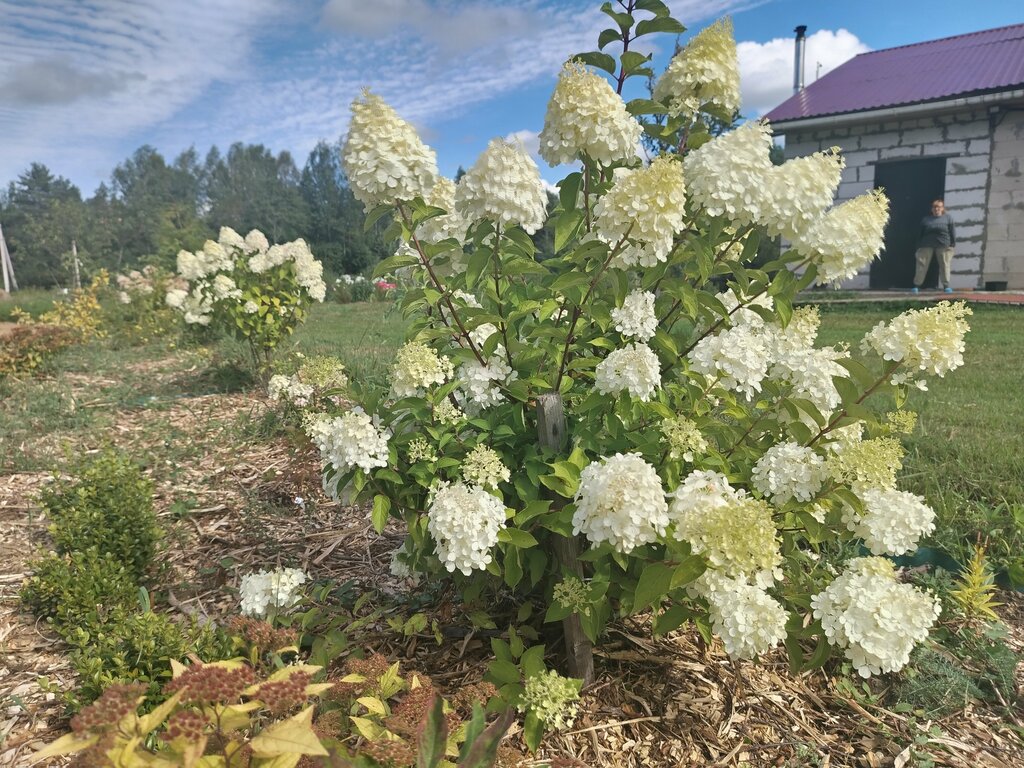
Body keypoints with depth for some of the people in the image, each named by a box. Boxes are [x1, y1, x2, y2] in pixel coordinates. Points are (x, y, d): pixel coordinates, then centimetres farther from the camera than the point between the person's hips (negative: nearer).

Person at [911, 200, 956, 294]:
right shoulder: (926, 219, 14)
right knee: (922, 265, -3)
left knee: (944, 265, 0)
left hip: (943, 245, 0)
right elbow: (921, 234, 12)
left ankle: (946, 286, 5)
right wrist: (918, 247, 5)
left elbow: (952, 232, 7)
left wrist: (952, 245, -1)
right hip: (927, 245, 1)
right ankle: (916, 285, 0)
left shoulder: (948, 218, 11)